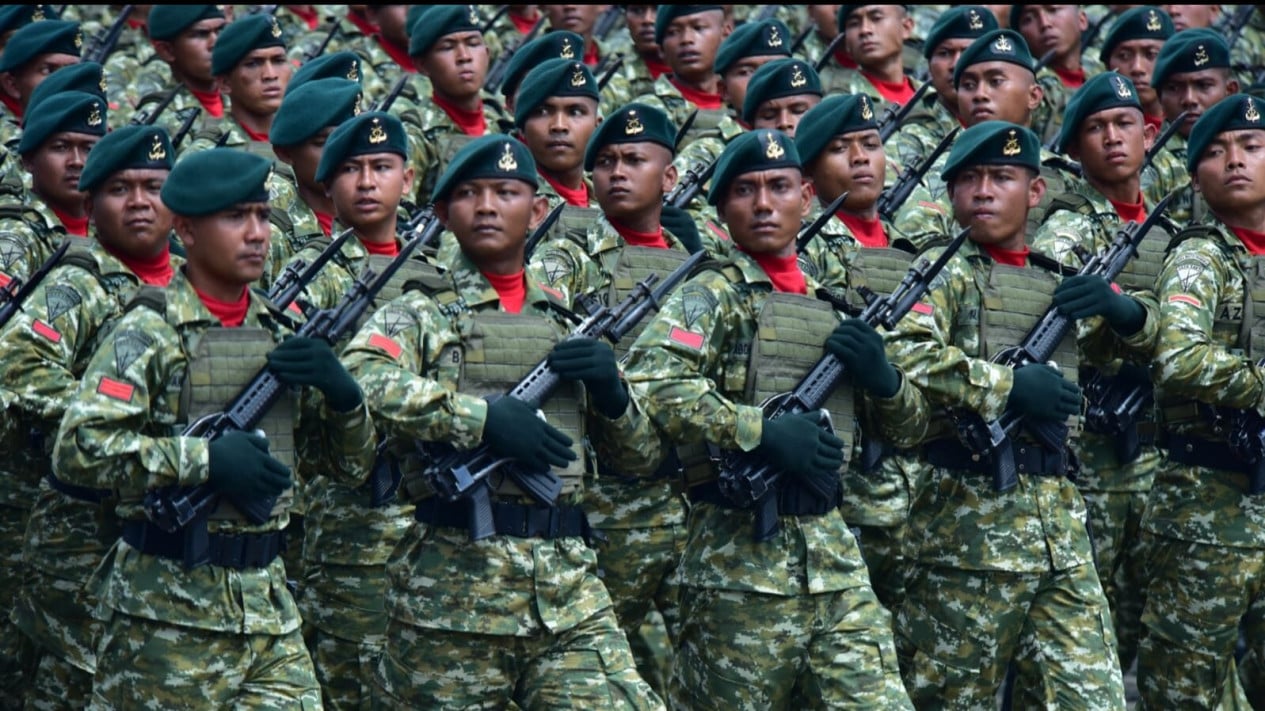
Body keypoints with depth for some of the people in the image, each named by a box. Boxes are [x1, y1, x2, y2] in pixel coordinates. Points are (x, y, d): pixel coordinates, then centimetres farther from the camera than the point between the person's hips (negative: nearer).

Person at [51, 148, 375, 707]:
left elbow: (352, 463, 17)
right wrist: (205, 458, -23)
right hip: (167, 614, -6)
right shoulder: (148, 334, -7)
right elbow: (76, 450, -19)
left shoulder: (279, 333, 12)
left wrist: (340, 389, -3)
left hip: (269, 604, 6)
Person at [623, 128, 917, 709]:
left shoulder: (832, 301, 16)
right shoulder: (713, 295, -2)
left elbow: (911, 428, 21)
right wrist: (761, 431, -24)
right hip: (739, 559, -5)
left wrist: (881, 374, 0)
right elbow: (649, 384, -21)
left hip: (834, 555, 5)